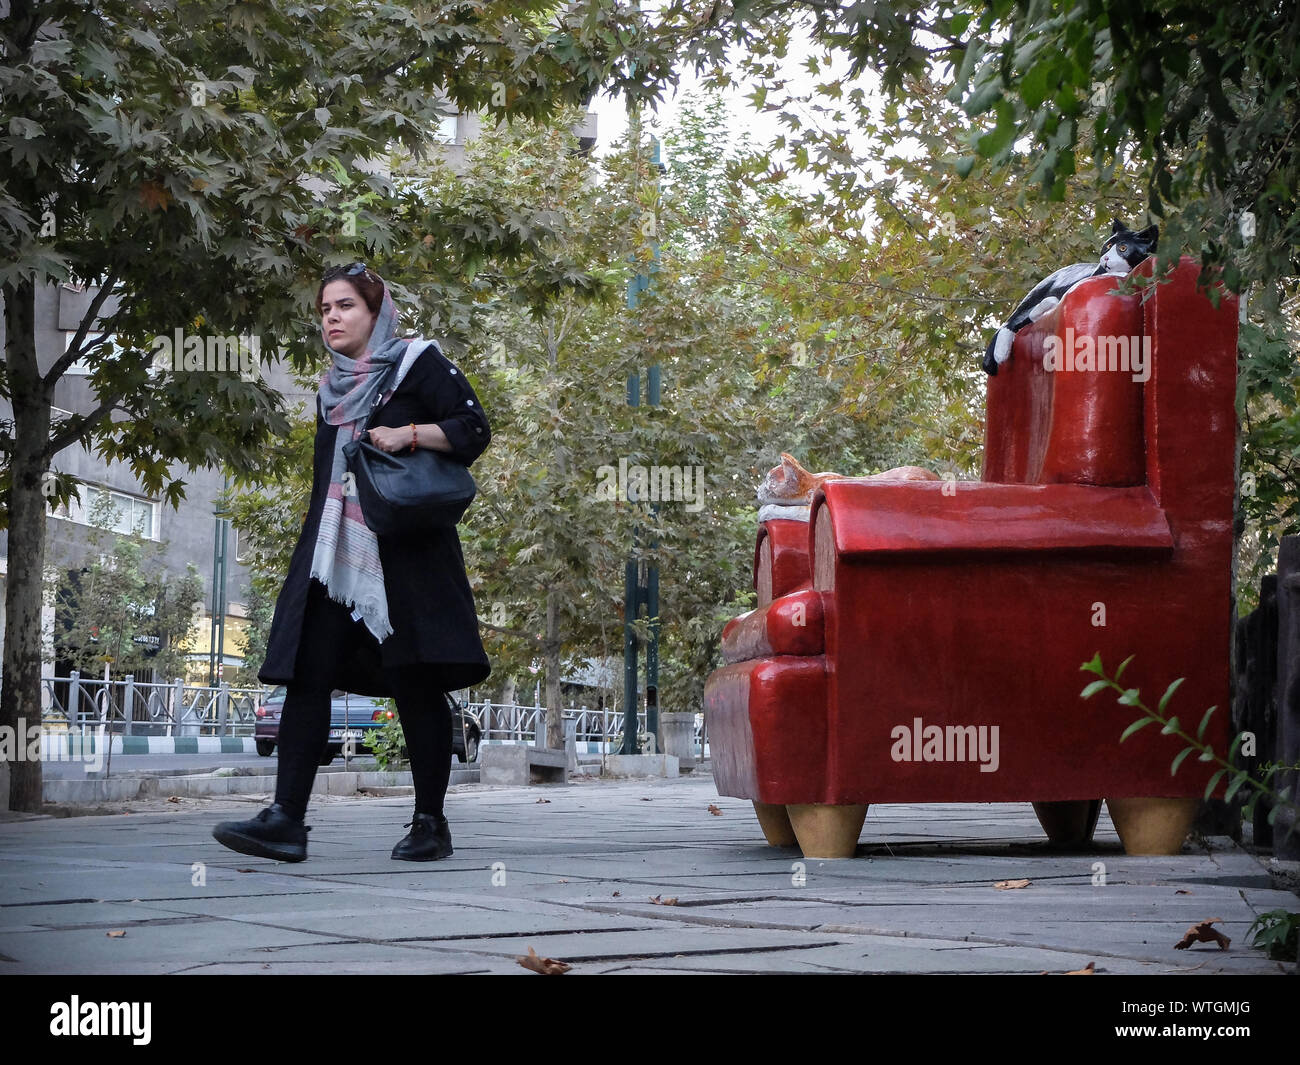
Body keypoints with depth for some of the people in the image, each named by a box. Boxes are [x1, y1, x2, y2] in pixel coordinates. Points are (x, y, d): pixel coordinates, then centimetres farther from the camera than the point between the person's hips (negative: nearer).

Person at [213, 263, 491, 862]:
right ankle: (286, 819, -12)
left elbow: (473, 429, -4)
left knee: (416, 683, -4)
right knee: (306, 675, -7)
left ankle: (430, 823, 3)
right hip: (334, 555, 6)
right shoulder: (331, 389, 22)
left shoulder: (417, 363, 4)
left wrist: (409, 435, -17)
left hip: (405, 552, -6)